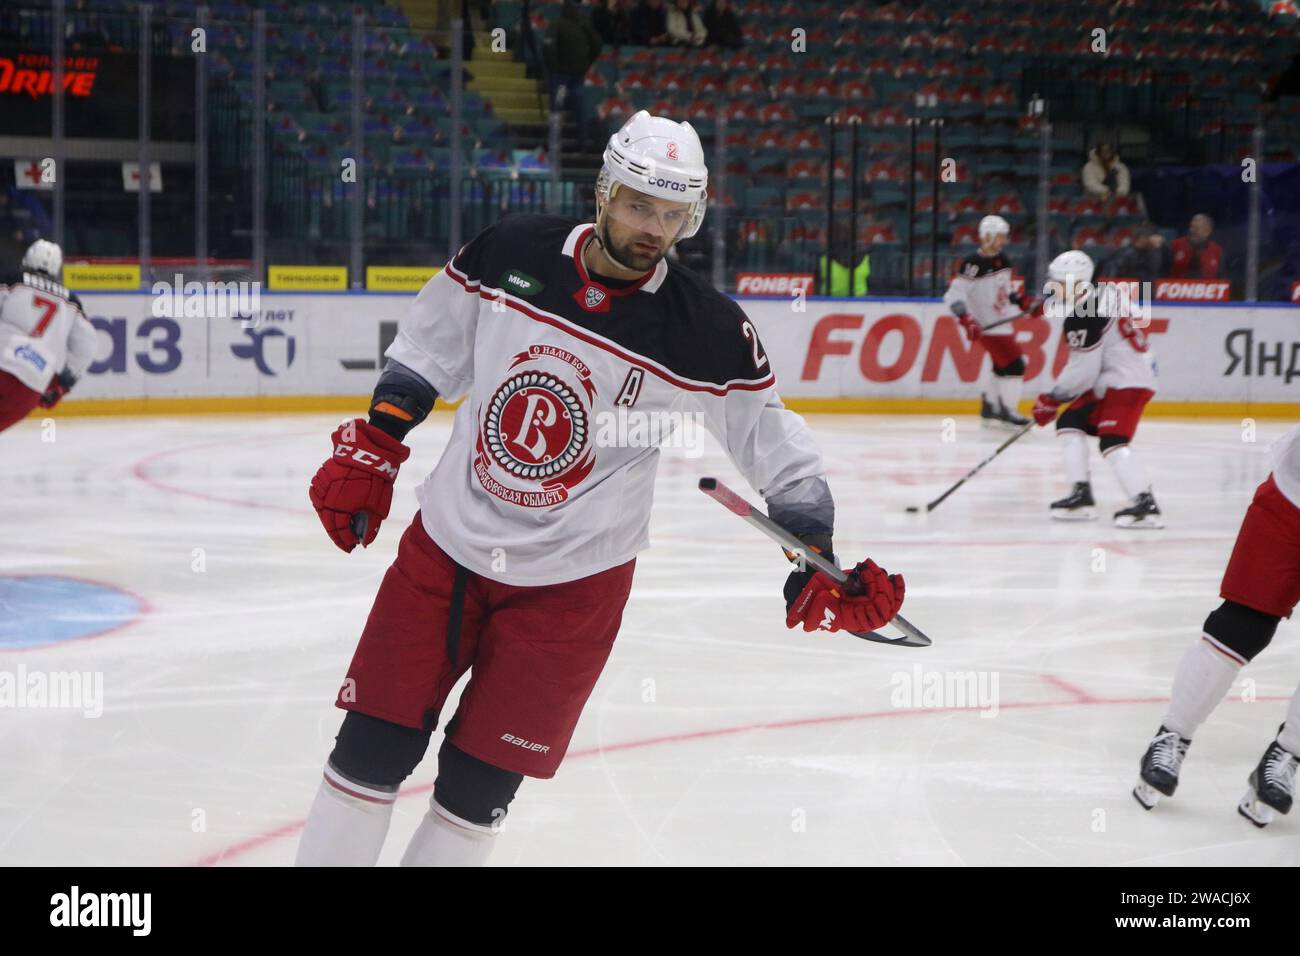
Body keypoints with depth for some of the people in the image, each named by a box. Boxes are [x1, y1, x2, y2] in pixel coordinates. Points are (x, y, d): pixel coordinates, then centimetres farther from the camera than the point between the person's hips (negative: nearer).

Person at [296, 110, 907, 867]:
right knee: (375, 745, 4)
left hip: (571, 583, -2)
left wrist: (818, 565, -15)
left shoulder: (708, 333, -15)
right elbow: (428, 348, 7)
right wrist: (370, 451, 6)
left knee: (479, 779, 2)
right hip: (443, 546, 2)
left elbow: (775, 442, -7)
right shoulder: (507, 255, -8)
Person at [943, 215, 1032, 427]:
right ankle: (1007, 410, -2)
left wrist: (1024, 302, 9)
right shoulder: (973, 263, -19)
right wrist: (966, 320, -31)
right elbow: (954, 294, -22)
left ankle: (989, 405, 35)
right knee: (1014, 364, -12)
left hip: (1003, 321, 9)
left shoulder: (1001, 261, 7)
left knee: (1002, 366, 20)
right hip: (987, 325, -9)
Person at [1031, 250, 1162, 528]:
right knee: (1070, 422, 12)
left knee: (1113, 442, -20)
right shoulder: (1103, 298, 11)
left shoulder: (1082, 318, -20)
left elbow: (1082, 371, -18)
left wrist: (1052, 399, -6)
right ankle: (1081, 495, 10)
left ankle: (1145, 505, -26)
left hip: (1126, 383, -11)